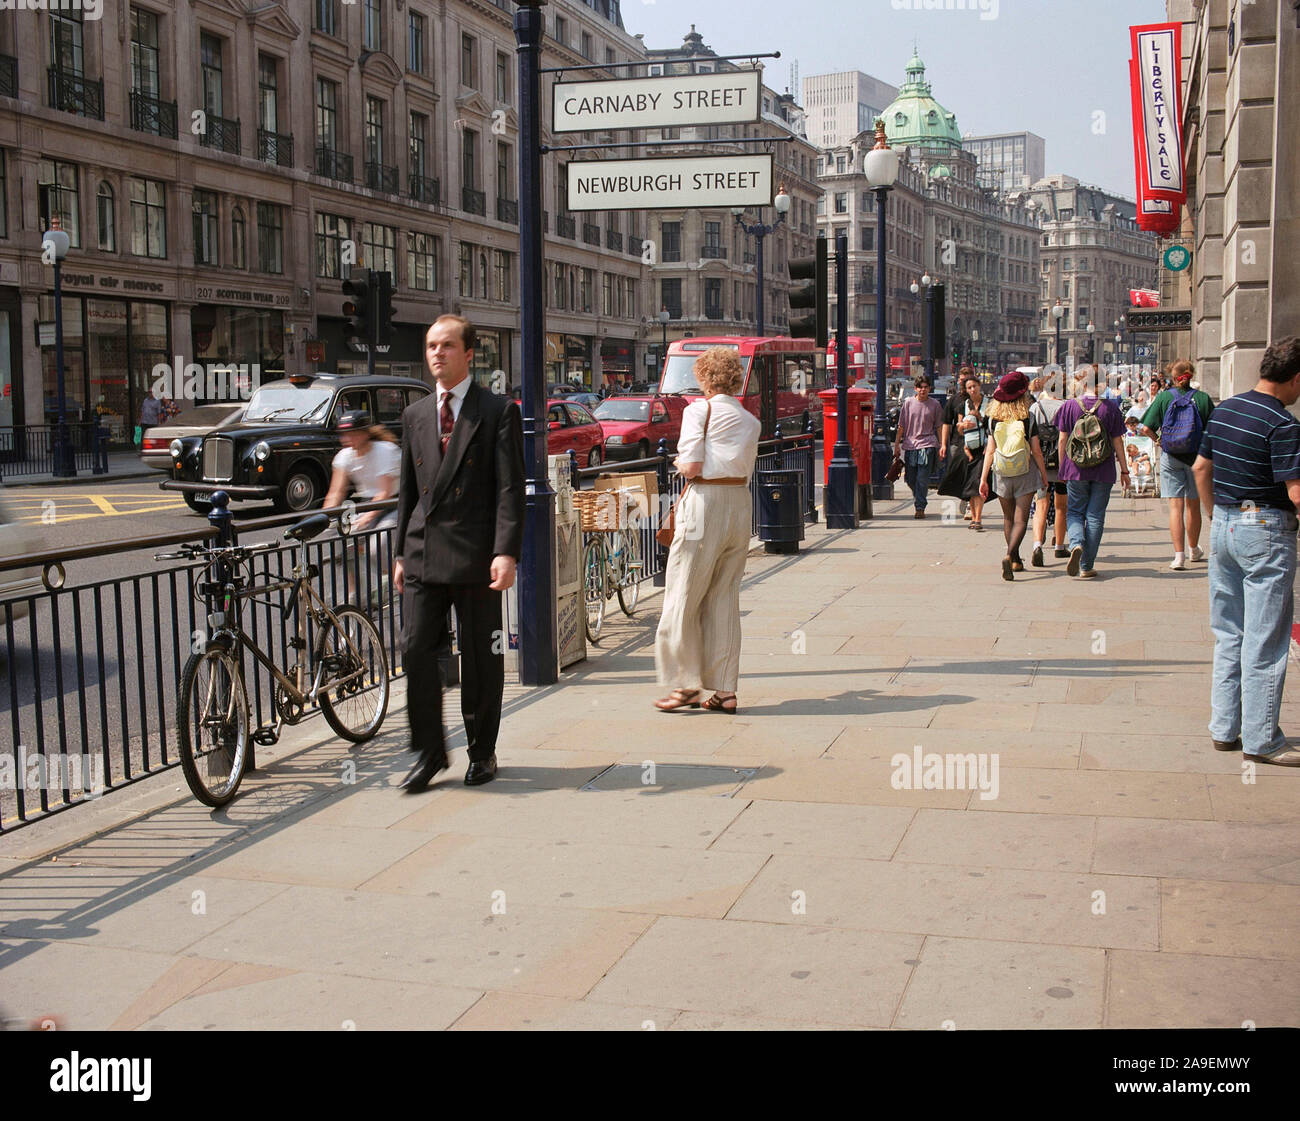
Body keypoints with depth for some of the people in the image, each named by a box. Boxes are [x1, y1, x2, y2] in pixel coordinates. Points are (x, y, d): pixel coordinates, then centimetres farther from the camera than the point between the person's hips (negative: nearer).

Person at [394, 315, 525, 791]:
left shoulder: (498, 411, -1)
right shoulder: (415, 414, 15)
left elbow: (510, 487, -7)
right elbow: (407, 490, 18)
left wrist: (506, 552, -16)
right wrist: (401, 553, 13)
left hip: (475, 554, -4)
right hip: (423, 554, 4)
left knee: (480, 658, 5)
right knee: (417, 650, -2)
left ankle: (482, 753, 20)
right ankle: (430, 752, 12)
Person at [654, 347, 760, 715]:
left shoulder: (699, 410, -5)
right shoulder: (751, 421, 13)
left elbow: (691, 466, -12)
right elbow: (745, 470, 13)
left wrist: (679, 463, 10)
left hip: (705, 501, -6)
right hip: (741, 504, 6)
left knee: (683, 596, 5)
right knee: (725, 598, 11)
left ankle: (687, 684, 8)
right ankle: (725, 689, 12)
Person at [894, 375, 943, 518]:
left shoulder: (935, 405, 4)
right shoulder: (908, 403, 6)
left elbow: (939, 427, 10)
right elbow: (901, 426, 10)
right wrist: (896, 445, 7)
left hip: (927, 445, -2)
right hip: (910, 445, 2)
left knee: (922, 479, -11)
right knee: (911, 480, 6)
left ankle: (920, 507, -5)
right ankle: (919, 503, 28)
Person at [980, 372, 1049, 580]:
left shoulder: (994, 420, -2)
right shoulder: (1028, 419, -8)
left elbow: (990, 451, -3)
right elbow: (1036, 451, -5)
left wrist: (983, 479, -1)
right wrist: (1044, 474, 6)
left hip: (1002, 475, 3)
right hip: (1025, 474, -3)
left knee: (1008, 518, 17)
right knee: (1021, 519, -3)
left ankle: (1016, 561, 27)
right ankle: (1009, 555, -25)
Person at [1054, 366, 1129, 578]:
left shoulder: (1069, 406, -4)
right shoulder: (1110, 407, -3)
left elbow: (1062, 440, 0)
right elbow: (1117, 442, 2)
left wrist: (1062, 467, 12)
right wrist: (1124, 469, 11)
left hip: (1075, 470, 0)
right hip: (1103, 472, 0)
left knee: (1074, 512, 13)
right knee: (1095, 516, 7)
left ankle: (1076, 544, -17)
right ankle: (1086, 566, 9)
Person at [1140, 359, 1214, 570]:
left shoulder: (1163, 397, -4)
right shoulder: (1203, 398, -4)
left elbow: (1146, 428, -8)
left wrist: (1158, 438, 11)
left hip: (1170, 457, -1)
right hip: (1196, 456, 1)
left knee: (1176, 506, -2)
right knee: (1193, 505, 16)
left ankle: (1179, 556, -12)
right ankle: (1194, 550, 34)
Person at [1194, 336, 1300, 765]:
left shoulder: (1224, 409, 7)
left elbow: (1200, 468, 15)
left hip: (1224, 525, 8)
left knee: (1228, 635, 15)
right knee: (1265, 642, 0)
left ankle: (1224, 729, 19)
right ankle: (1261, 740, 6)